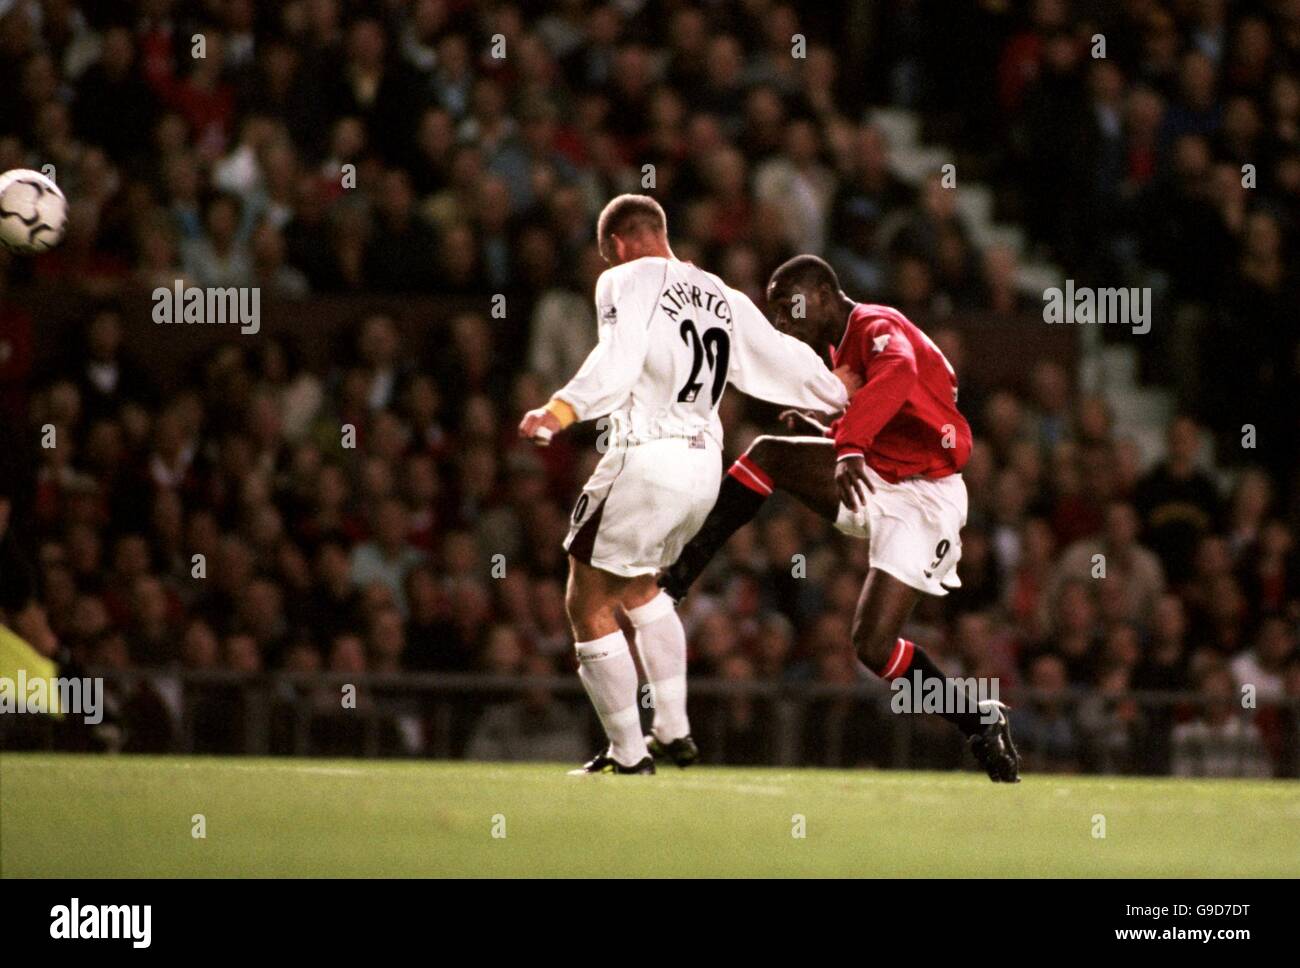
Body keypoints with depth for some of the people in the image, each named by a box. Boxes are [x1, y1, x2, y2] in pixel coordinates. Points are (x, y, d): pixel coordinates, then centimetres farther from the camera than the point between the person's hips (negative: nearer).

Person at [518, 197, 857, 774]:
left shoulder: (626, 282, -3)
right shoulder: (722, 297, 17)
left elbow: (618, 362, -21)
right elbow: (779, 359, 24)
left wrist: (563, 410, -33)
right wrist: (835, 393, 42)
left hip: (646, 460, -8)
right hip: (704, 467, 8)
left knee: (589, 607, 2)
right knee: (637, 588, 30)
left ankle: (627, 754, 2)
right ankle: (674, 732, 26)